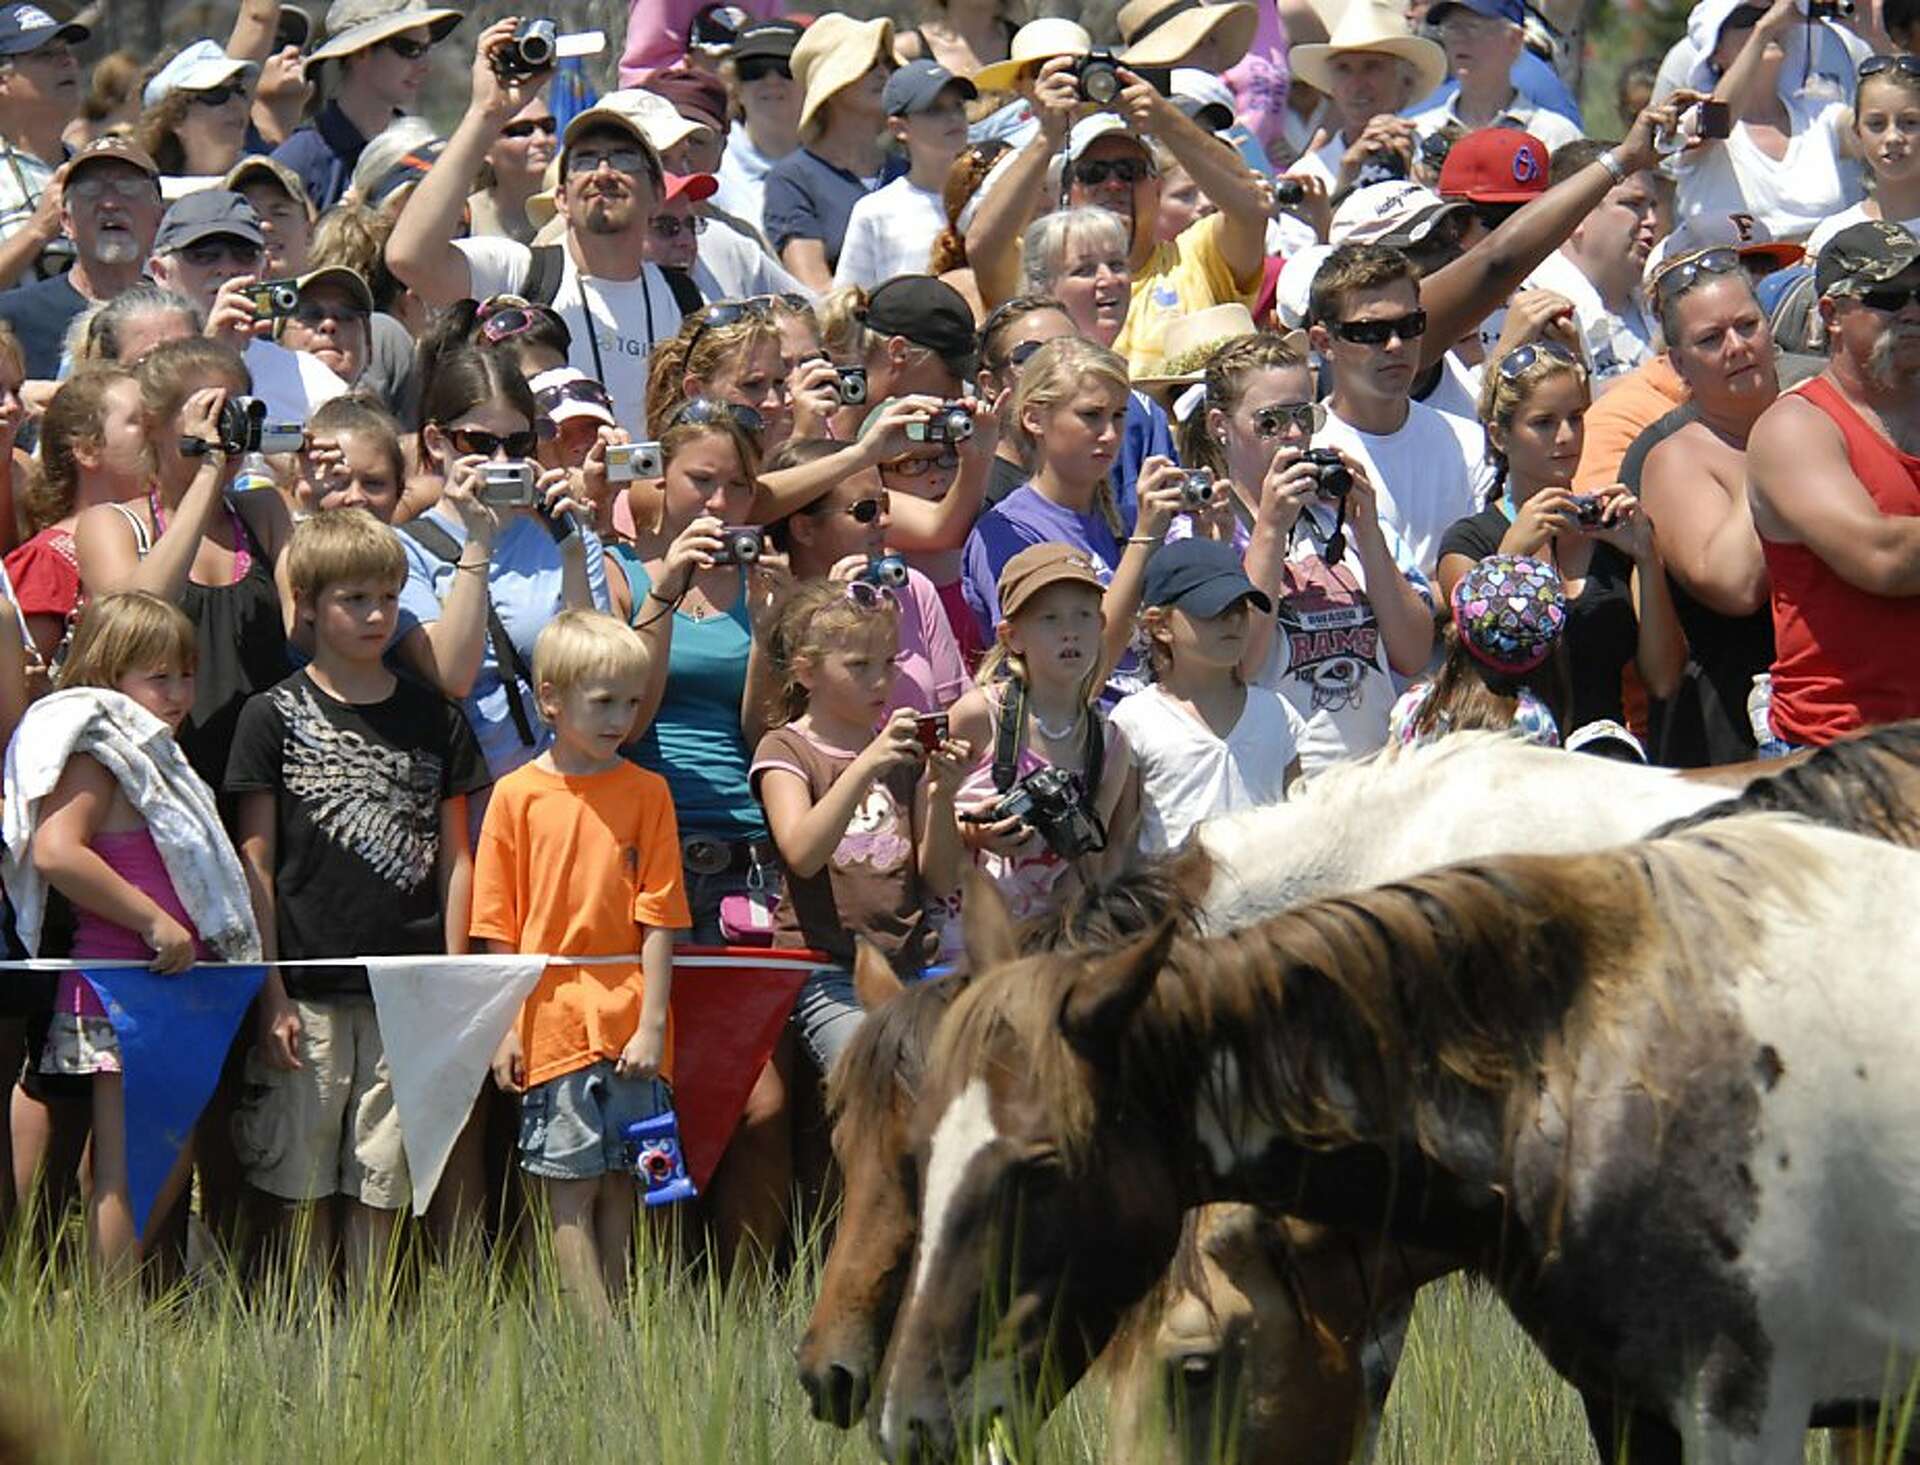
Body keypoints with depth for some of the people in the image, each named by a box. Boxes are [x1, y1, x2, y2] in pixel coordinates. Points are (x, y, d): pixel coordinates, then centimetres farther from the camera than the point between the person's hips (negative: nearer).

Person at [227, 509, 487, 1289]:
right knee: (302, 1192, -1)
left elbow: (455, 861, 12)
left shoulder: (434, 720, 10)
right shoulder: (275, 718, 2)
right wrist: (270, 996, -5)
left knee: (382, 1193, 4)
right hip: (308, 993, -2)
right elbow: (255, 865, 1)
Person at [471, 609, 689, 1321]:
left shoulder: (645, 793, 5)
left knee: (619, 1184, 6)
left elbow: (657, 917, 2)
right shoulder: (518, 795, 2)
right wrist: (504, 1027, -2)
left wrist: (652, 1022, -5)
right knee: (570, 1184, -4)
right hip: (552, 1016, -2)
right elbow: (499, 928, 3)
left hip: (628, 1023, 2)